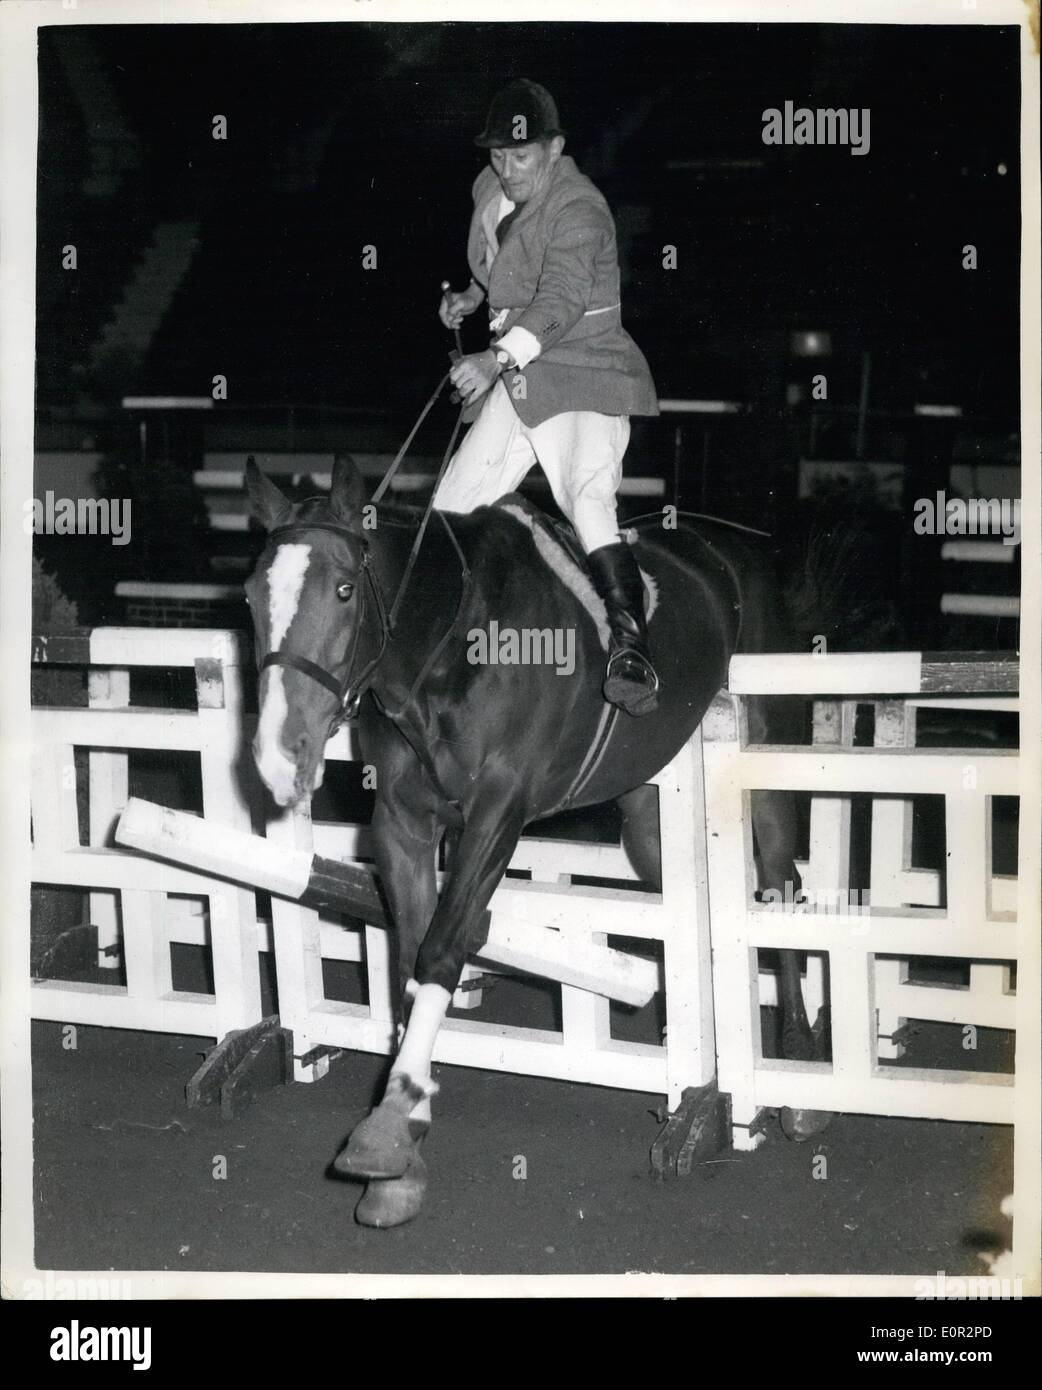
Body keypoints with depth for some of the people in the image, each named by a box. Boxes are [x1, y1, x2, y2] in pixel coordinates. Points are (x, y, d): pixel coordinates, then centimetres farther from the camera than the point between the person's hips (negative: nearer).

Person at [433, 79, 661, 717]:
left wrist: (497, 358, -44)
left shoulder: (579, 209, -16)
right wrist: (473, 297, 9)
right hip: (515, 377, 8)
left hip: (585, 376, -8)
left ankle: (633, 650, -26)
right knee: (453, 502, 8)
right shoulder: (492, 193, 9)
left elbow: (560, 300, -31)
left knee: (590, 502, -25)